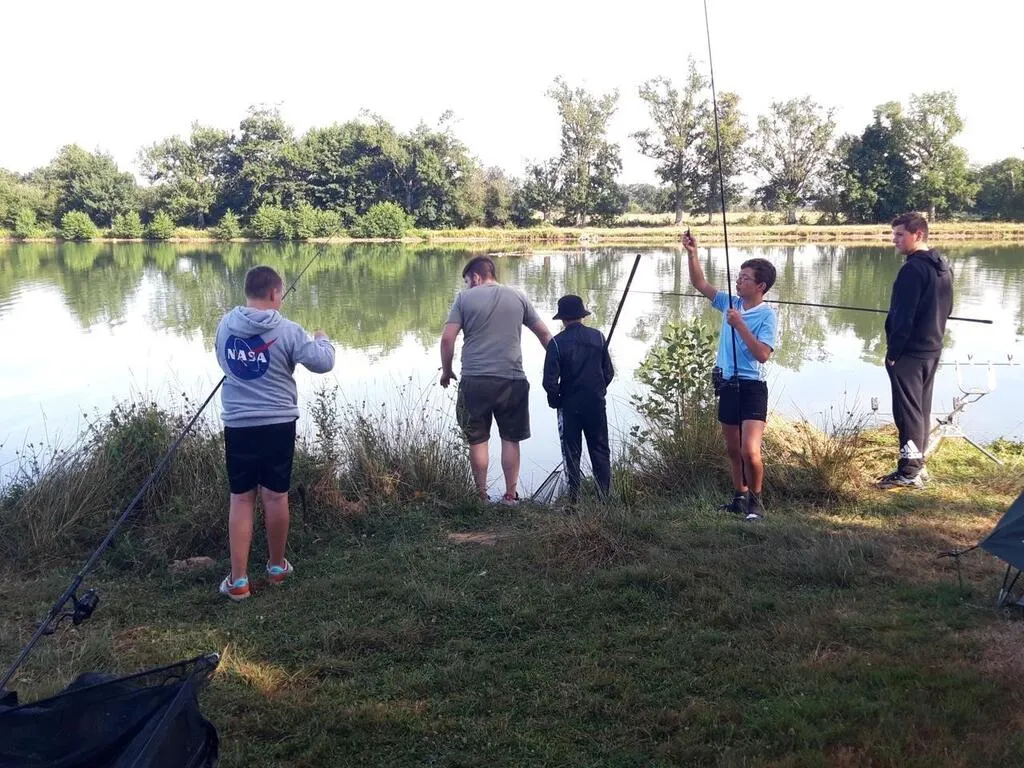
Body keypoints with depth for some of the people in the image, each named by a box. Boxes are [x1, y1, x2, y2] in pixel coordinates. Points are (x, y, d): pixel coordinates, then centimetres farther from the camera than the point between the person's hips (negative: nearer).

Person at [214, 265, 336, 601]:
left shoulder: (225, 325, 1)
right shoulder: (287, 330, -11)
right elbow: (322, 363, -6)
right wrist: (322, 340, 14)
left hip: (238, 425, 2)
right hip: (278, 424, -2)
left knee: (241, 499, 7)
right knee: (276, 496, 10)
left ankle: (238, 579, 6)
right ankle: (277, 566, 27)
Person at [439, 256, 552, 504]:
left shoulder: (465, 298, 2)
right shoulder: (518, 297, 9)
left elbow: (447, 339, -4)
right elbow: (544, 334, 13)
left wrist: (446, 371, 10)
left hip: (474, 381, -1)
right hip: (512, 380, 2)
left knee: (478, 440, 10)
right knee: (510, 439, 11)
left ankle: (481, 496, 16)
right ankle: (510, 495, 15)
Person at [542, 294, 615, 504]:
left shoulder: (557, 343, -13)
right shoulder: (598, 337, -3)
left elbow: (550, 381, -14)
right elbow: (609, 372, 2)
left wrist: (554, 400, 3)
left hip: (569, 406, -2)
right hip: (596, 404, 2)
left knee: (572, 454, 8)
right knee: (600, 451, 12)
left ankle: (574, 498, 11)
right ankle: (605, 496, 13)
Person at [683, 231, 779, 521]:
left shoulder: (767, 315, -11)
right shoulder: (730, 303, 7)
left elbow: (762, 354, -22)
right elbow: (700, 284, 11)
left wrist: (739, 325, -23)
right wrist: (692, 253, -1)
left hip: (752, 388, -7)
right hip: (727, 385, 7)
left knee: (749, 451, -15)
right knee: (733, 449, 15)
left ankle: (755, 500, 5)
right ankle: (740, 497, 28)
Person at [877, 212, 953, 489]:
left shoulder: (913, 269, -19)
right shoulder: (943, 268, 11)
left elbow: (903, 316, -21)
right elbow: (946, 309, 18)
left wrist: (892, 352, -15)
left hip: (909, 352, -10)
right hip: (932, 350, 10)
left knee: (908, 411, -5)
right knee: (922, 409, 15)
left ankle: (909, 472, -2)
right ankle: (916, 464, 23)